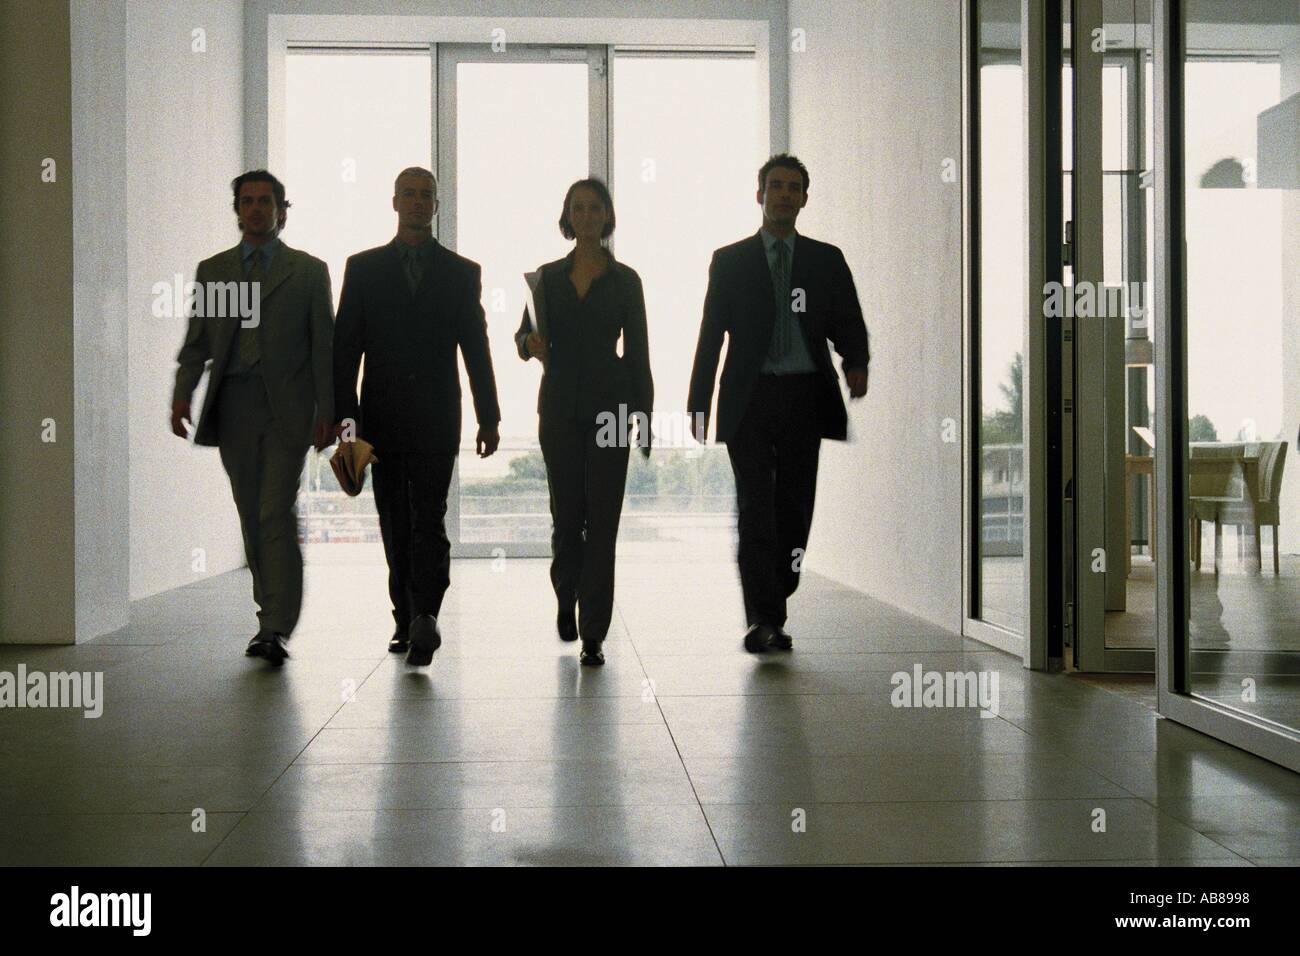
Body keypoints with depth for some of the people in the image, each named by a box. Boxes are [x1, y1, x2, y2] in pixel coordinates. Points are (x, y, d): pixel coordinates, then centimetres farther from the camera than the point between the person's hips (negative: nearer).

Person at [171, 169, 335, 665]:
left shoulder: (309, 271, 7)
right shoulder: (212, 270, 14)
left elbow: (324, 345, 3)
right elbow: (196, 341, 10)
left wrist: (326, 412, -4)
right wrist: (182, 393, -6)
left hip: (287, 406, -3)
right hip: (233, 405, 3)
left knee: (277, 514, -13)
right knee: (252, 517, 8)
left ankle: (277, 629, -15)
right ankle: (270, 614, 20)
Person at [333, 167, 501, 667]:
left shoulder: (461, 272, 7)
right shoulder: (363, 268, 8)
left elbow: (476, 349, 8)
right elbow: (345, 346, 4)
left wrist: (489, 417, 4)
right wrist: (344, 413, -5)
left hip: (436, 419, -2)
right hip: (383, 419, 2)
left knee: (428, 522, -12)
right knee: (396, 526, 7)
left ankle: (425, 619, -18)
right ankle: (408, 621, 14)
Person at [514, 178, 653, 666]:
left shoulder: (624, 279, 3)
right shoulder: (548, 276, 8)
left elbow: (637, 350, 2)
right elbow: (523, 335, 6)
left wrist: (643, 411, -5)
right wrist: (531, 344, -18)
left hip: (608, 403, -2)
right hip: (560, 403, 2)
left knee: (602, 518, -5)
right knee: (566, 514, 6)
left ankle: (593, 635, -1)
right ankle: (566, 596, 36)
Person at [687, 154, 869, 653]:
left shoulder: (826, 260, 11)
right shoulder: (730, 261, 7)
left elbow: (848, 323, 7)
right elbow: (711, 335, 6)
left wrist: (856, 363, -15)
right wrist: (698, 404, -1)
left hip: (805, 399, 2)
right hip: (750, 400, -2)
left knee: (795, 509, 4)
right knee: (756, 509, -10)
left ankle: (769, 616, 15)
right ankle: (764, 619, -11)